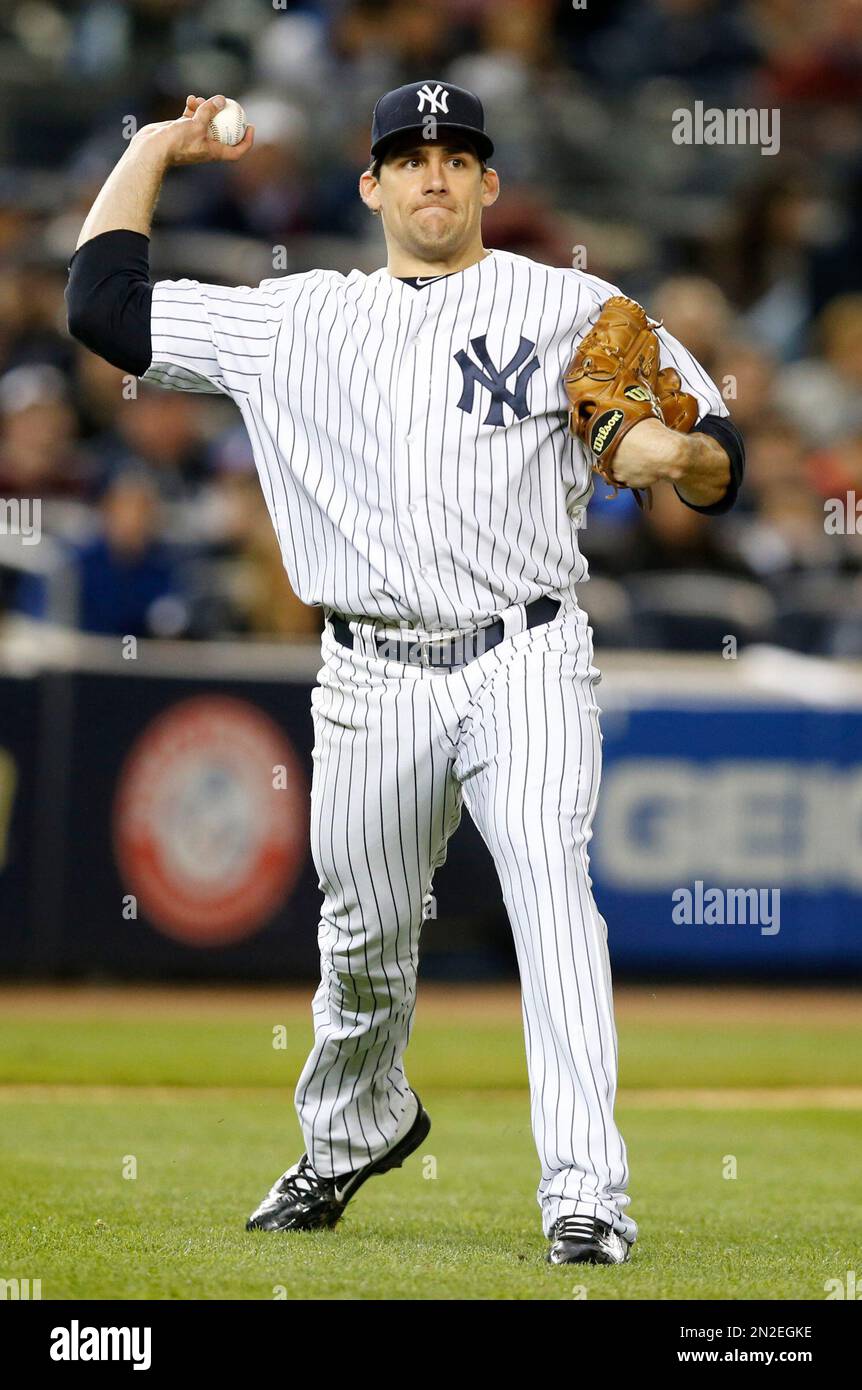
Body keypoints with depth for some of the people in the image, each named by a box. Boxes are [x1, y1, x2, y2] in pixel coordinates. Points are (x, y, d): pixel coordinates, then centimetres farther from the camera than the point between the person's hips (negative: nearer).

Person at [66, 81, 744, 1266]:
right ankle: (353, 1133, 42)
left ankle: (587, 1198, -30)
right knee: (366, 935, 13)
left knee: (551, 885, -23)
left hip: (526, 663, -3)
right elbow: (103, 304, 13)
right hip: (375, 683, 3)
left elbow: (721, 462, 6)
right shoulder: (301, 320, 14)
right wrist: (156, 148, 19)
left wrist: (676, 454, -17)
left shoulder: (572, 309, 8)